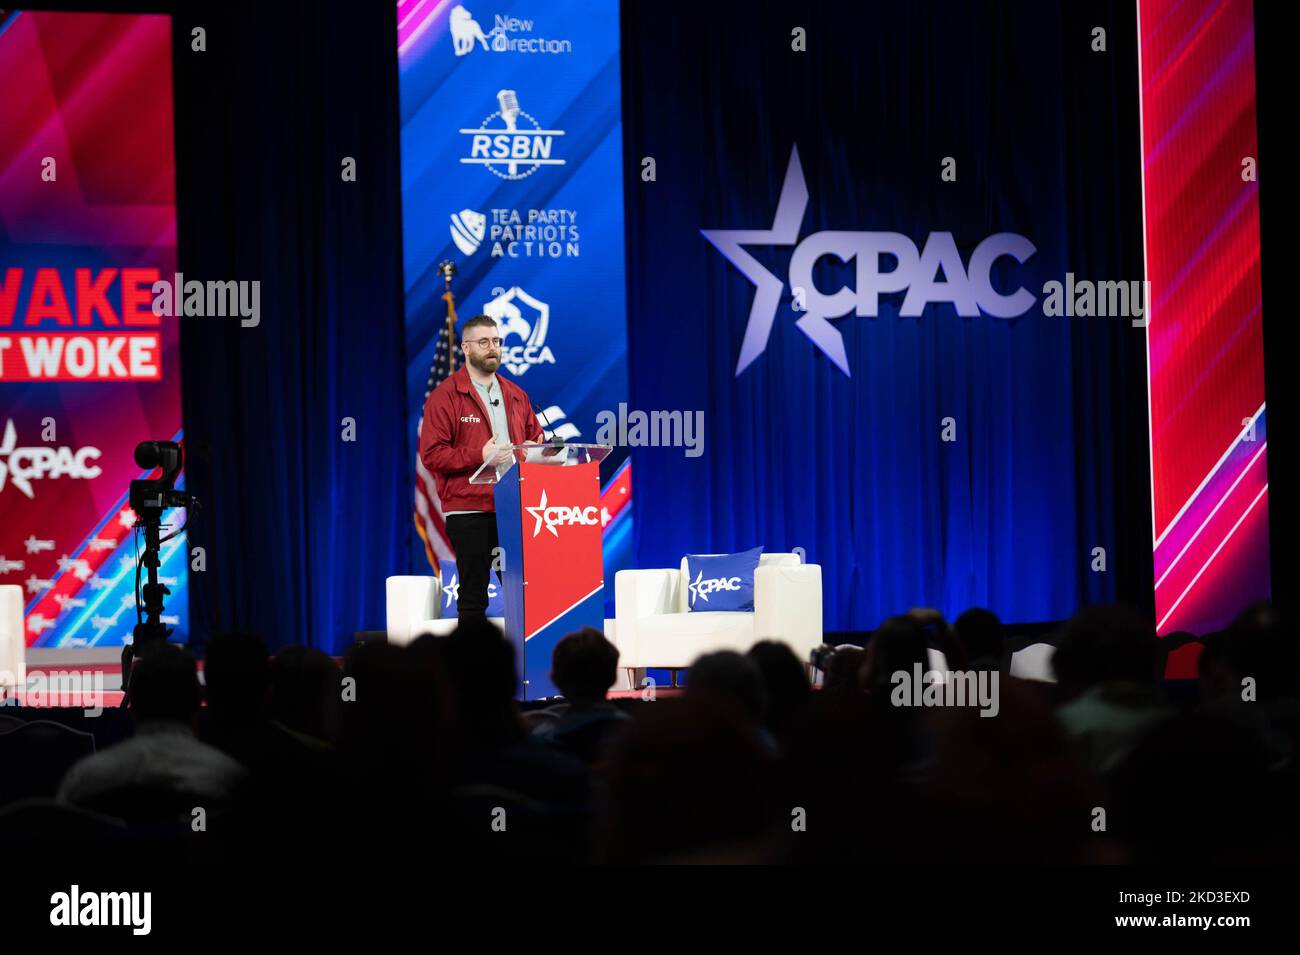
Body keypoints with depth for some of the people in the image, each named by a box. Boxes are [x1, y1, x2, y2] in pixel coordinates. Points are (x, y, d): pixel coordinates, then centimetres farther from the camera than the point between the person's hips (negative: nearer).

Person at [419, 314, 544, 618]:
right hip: (469, 511, -5)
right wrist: (480, 456, -19)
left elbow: (536, 439, 23)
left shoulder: (515, 396, 18)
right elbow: (432, 454, -9)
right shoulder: (445, 397, -1)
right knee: (474, 598, 0)